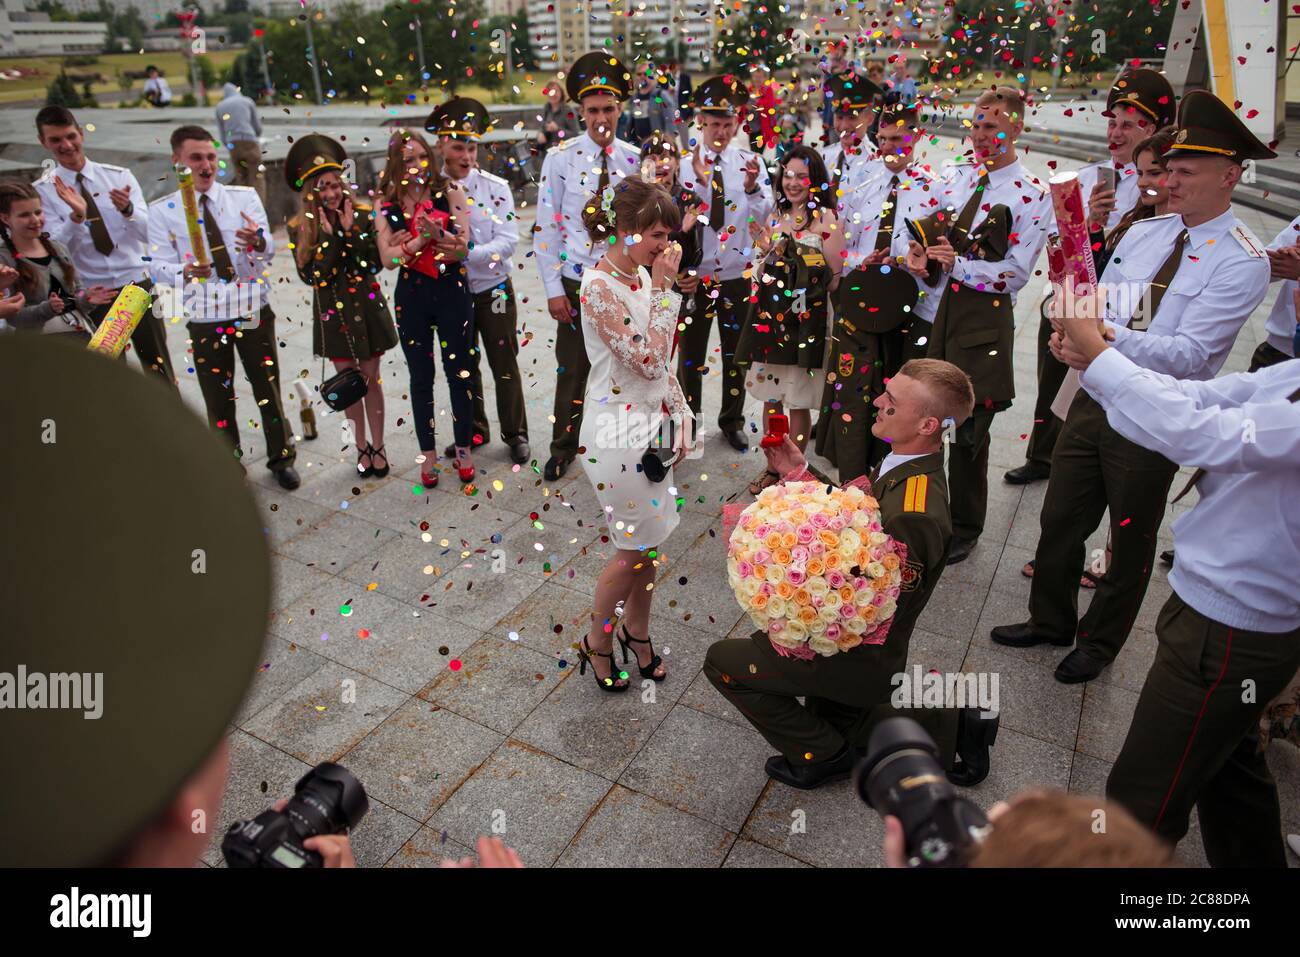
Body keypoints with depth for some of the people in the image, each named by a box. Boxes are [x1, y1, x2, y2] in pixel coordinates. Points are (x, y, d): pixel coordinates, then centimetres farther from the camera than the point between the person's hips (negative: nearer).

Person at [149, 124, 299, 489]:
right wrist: (186, 271, -26)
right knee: (218, 397, 10)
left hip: (253, 311, 0)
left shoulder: (245, 197, 1)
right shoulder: (162, 211, 0)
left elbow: (268, 251, -7)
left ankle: (281, 459, 26)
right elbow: (159, 266, -5)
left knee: (268, 389, 8)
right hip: (205, 318, 0)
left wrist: (258, 241, -31)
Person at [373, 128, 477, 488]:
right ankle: (428, 454, 21)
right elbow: (388, 258, -7)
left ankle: (464, 449, 20)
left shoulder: (450, 191, -1)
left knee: (460, 372, 4)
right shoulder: (387, 205, 2)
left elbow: (464, 247, -9)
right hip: (411, 297, 1)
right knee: (421, 377, 8)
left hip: (452, 292, -1)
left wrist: (436, 234, -26)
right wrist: (420, 240, -20)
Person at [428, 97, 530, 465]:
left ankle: (515, 434, 19)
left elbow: (508, 240, -15)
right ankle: (474, 431, 30)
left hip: (493, 289, -2)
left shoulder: (495, 187, -6)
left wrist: (468, 254, -25)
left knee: (504, 365, 5)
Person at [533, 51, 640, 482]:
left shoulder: (635, 159, 1)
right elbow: (546, 227, -5)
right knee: (572, 368, 8)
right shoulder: (561, 158, -5)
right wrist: (554, 290, -8)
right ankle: (564, 447, 27)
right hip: (577, 282, -2)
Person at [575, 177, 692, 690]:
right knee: (635, 549, 5)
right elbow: (647, 360, -22)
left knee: (650, 541, 16)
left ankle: (636, 631, 38)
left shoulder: (643, 277, 7)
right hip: (619, 431, -7)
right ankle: (597, 643, 28)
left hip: (652, 425, 8)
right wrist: (664, 289, -18)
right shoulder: (599, 286, -18)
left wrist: (681, 416, 8)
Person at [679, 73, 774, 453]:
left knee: (736, 350, 13)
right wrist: (699, 181, -28)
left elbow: (763, 215, -11)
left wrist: (752, 187, -29)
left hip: (737, 273, 2)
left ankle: (733, 421, 30)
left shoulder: (750, 161, 0)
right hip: (695, 272, -2)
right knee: (691, 350, 9)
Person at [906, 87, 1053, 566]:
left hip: (985, 316, -5)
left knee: (969, 430, 3)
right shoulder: (954, 175, 9)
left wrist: (958, 264, -19)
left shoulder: (1033, 196, -6)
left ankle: (965, 528, 23)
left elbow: (1016, 273, -10)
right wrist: (918, 256, -8)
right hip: (936, 306, 5)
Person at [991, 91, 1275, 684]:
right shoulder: (1142, 233, 6)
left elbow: (1189, 353, -23)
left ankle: (1099, 642, 34)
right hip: (1095, 398, 6)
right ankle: (1050, 620, 37)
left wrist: (1109, 338, -37)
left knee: (1131, 540, 12)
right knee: (1060, 519, 14)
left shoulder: (1242, 262, -13)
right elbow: (1099, 306, 8)